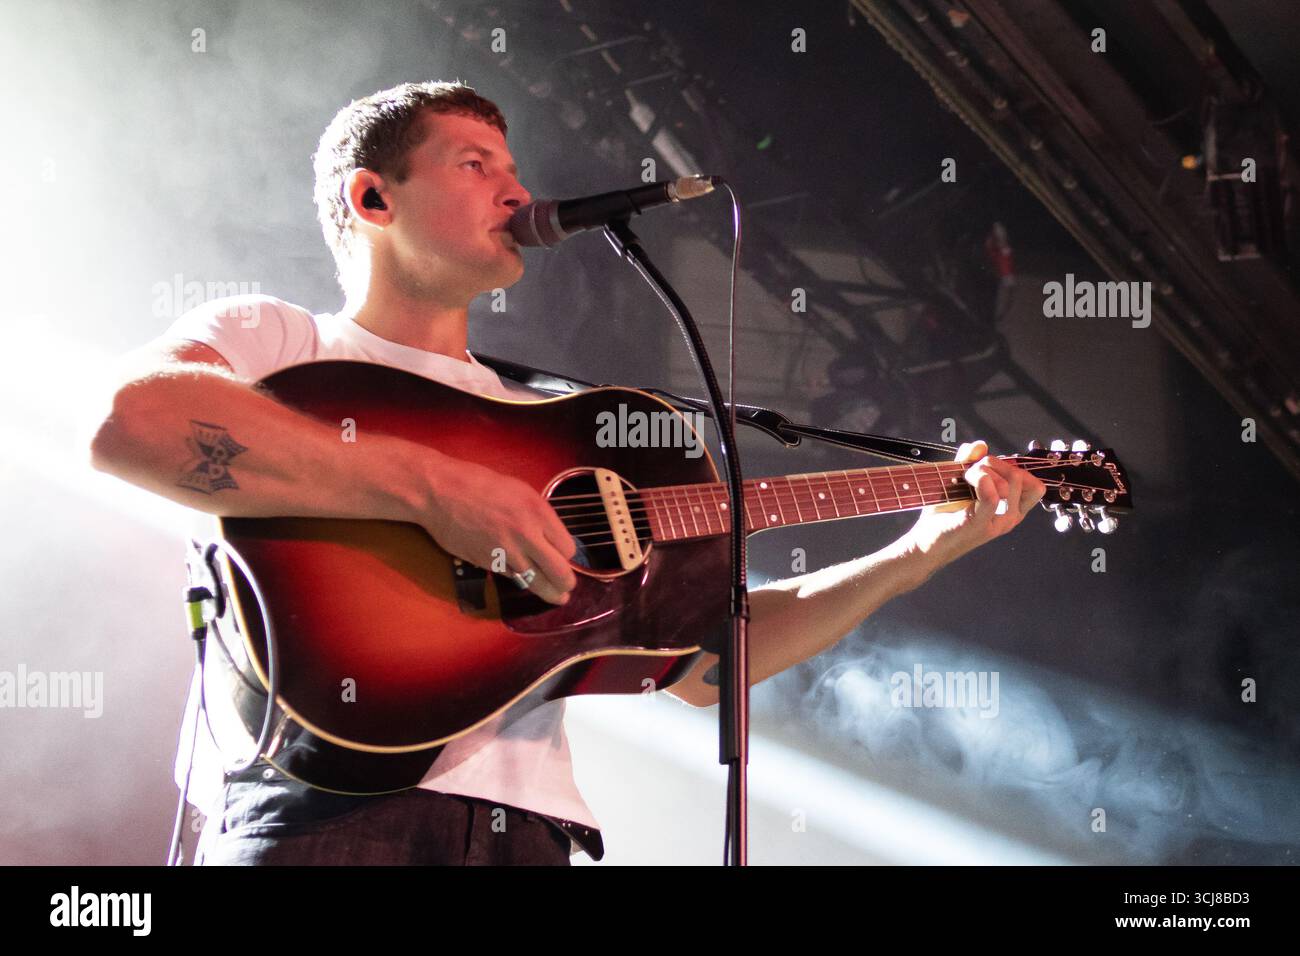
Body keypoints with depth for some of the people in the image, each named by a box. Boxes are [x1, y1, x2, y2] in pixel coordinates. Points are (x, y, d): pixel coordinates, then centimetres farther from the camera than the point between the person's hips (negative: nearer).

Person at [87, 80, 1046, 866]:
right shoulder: (272, 340, 10)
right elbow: (129, 417, -13)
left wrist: (918, 554, 16)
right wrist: (434, 489, -16)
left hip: (527, 824, 6)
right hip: (326, 810, -5)